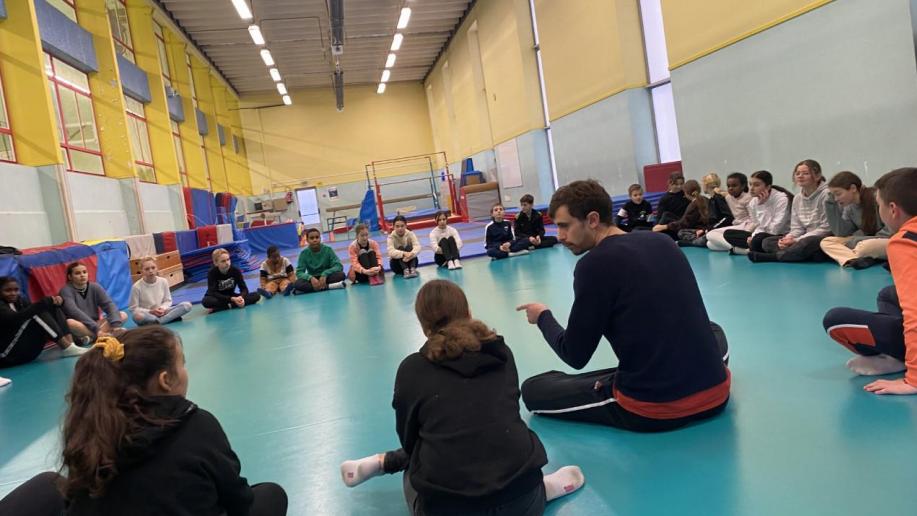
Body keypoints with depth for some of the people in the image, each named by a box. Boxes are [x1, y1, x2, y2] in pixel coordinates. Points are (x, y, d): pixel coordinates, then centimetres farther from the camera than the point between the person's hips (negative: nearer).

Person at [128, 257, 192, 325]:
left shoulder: (163, 281, -4)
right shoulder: (137, 287, -12)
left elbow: (168, 300, 6)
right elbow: (133, 308, -8)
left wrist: (162, 308, -16)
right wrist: (150, 312, -20)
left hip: (161, 313, 3)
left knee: (187, 305, -16)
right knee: (138, 316, -41)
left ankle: (157, 321, -22)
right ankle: (172, 317, -23)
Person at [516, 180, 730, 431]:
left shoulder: (595, 264, -15)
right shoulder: (663, 241, 5)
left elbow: (575, 356, -8)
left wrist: (543, 317, 9)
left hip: (652, 409, -7)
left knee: (532, 389, 8)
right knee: (714, 331, 40)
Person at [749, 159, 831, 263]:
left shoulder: (825, 195, -10)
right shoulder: (797, 198, 11)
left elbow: (825, 228, -15)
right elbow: (797, 228, 10)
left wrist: (796, 240, -19)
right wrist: (788, 239, -14)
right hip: (806, 239, 7)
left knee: (806, 243, -41)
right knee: (767, 242, -8)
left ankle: (771, 257, -23)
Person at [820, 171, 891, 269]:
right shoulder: (849, 208, 3)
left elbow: (889, 233, -18)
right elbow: (841, 234, -4)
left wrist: (854, 240, -16)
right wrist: (831, 204, -6)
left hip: (892, 243, -8)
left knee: (865, 246, -41)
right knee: (825, 242, -10)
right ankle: (854, 259, -31)